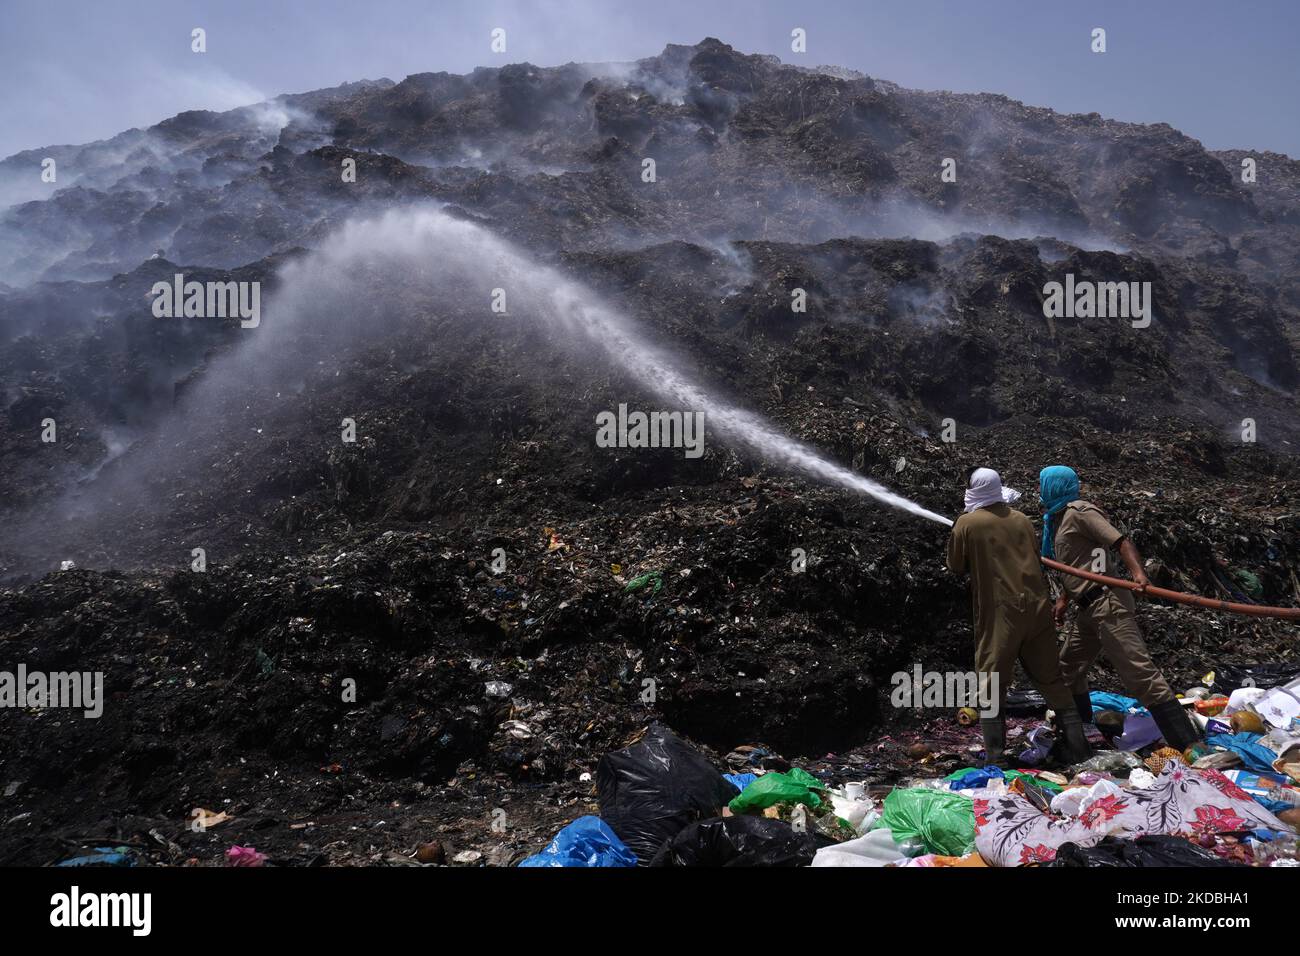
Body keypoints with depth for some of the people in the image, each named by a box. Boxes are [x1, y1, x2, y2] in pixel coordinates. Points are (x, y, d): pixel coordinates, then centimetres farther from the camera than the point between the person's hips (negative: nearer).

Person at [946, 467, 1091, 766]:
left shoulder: (967, 523, -4)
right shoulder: (1022, 520, 9)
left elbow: (956, 566, 5)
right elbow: (1034, 558, 17)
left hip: (998, 613, -4)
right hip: (1036, 607, 4)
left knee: (991, 682, 3)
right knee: (1050, 678, 13)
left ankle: (995, 756, 1)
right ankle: (1076, 744, 14)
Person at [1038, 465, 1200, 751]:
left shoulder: (1080, 512, -9)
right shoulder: (1058, 519, 20)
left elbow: (1120, 540, -21)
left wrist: (1138, 572, -36)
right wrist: (1063, 600, 24)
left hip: (1107, 605, -10)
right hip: (1090, 610, 10)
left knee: (1140, 674, -15)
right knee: (1067, 668, 21)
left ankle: (1189, 745, -16)